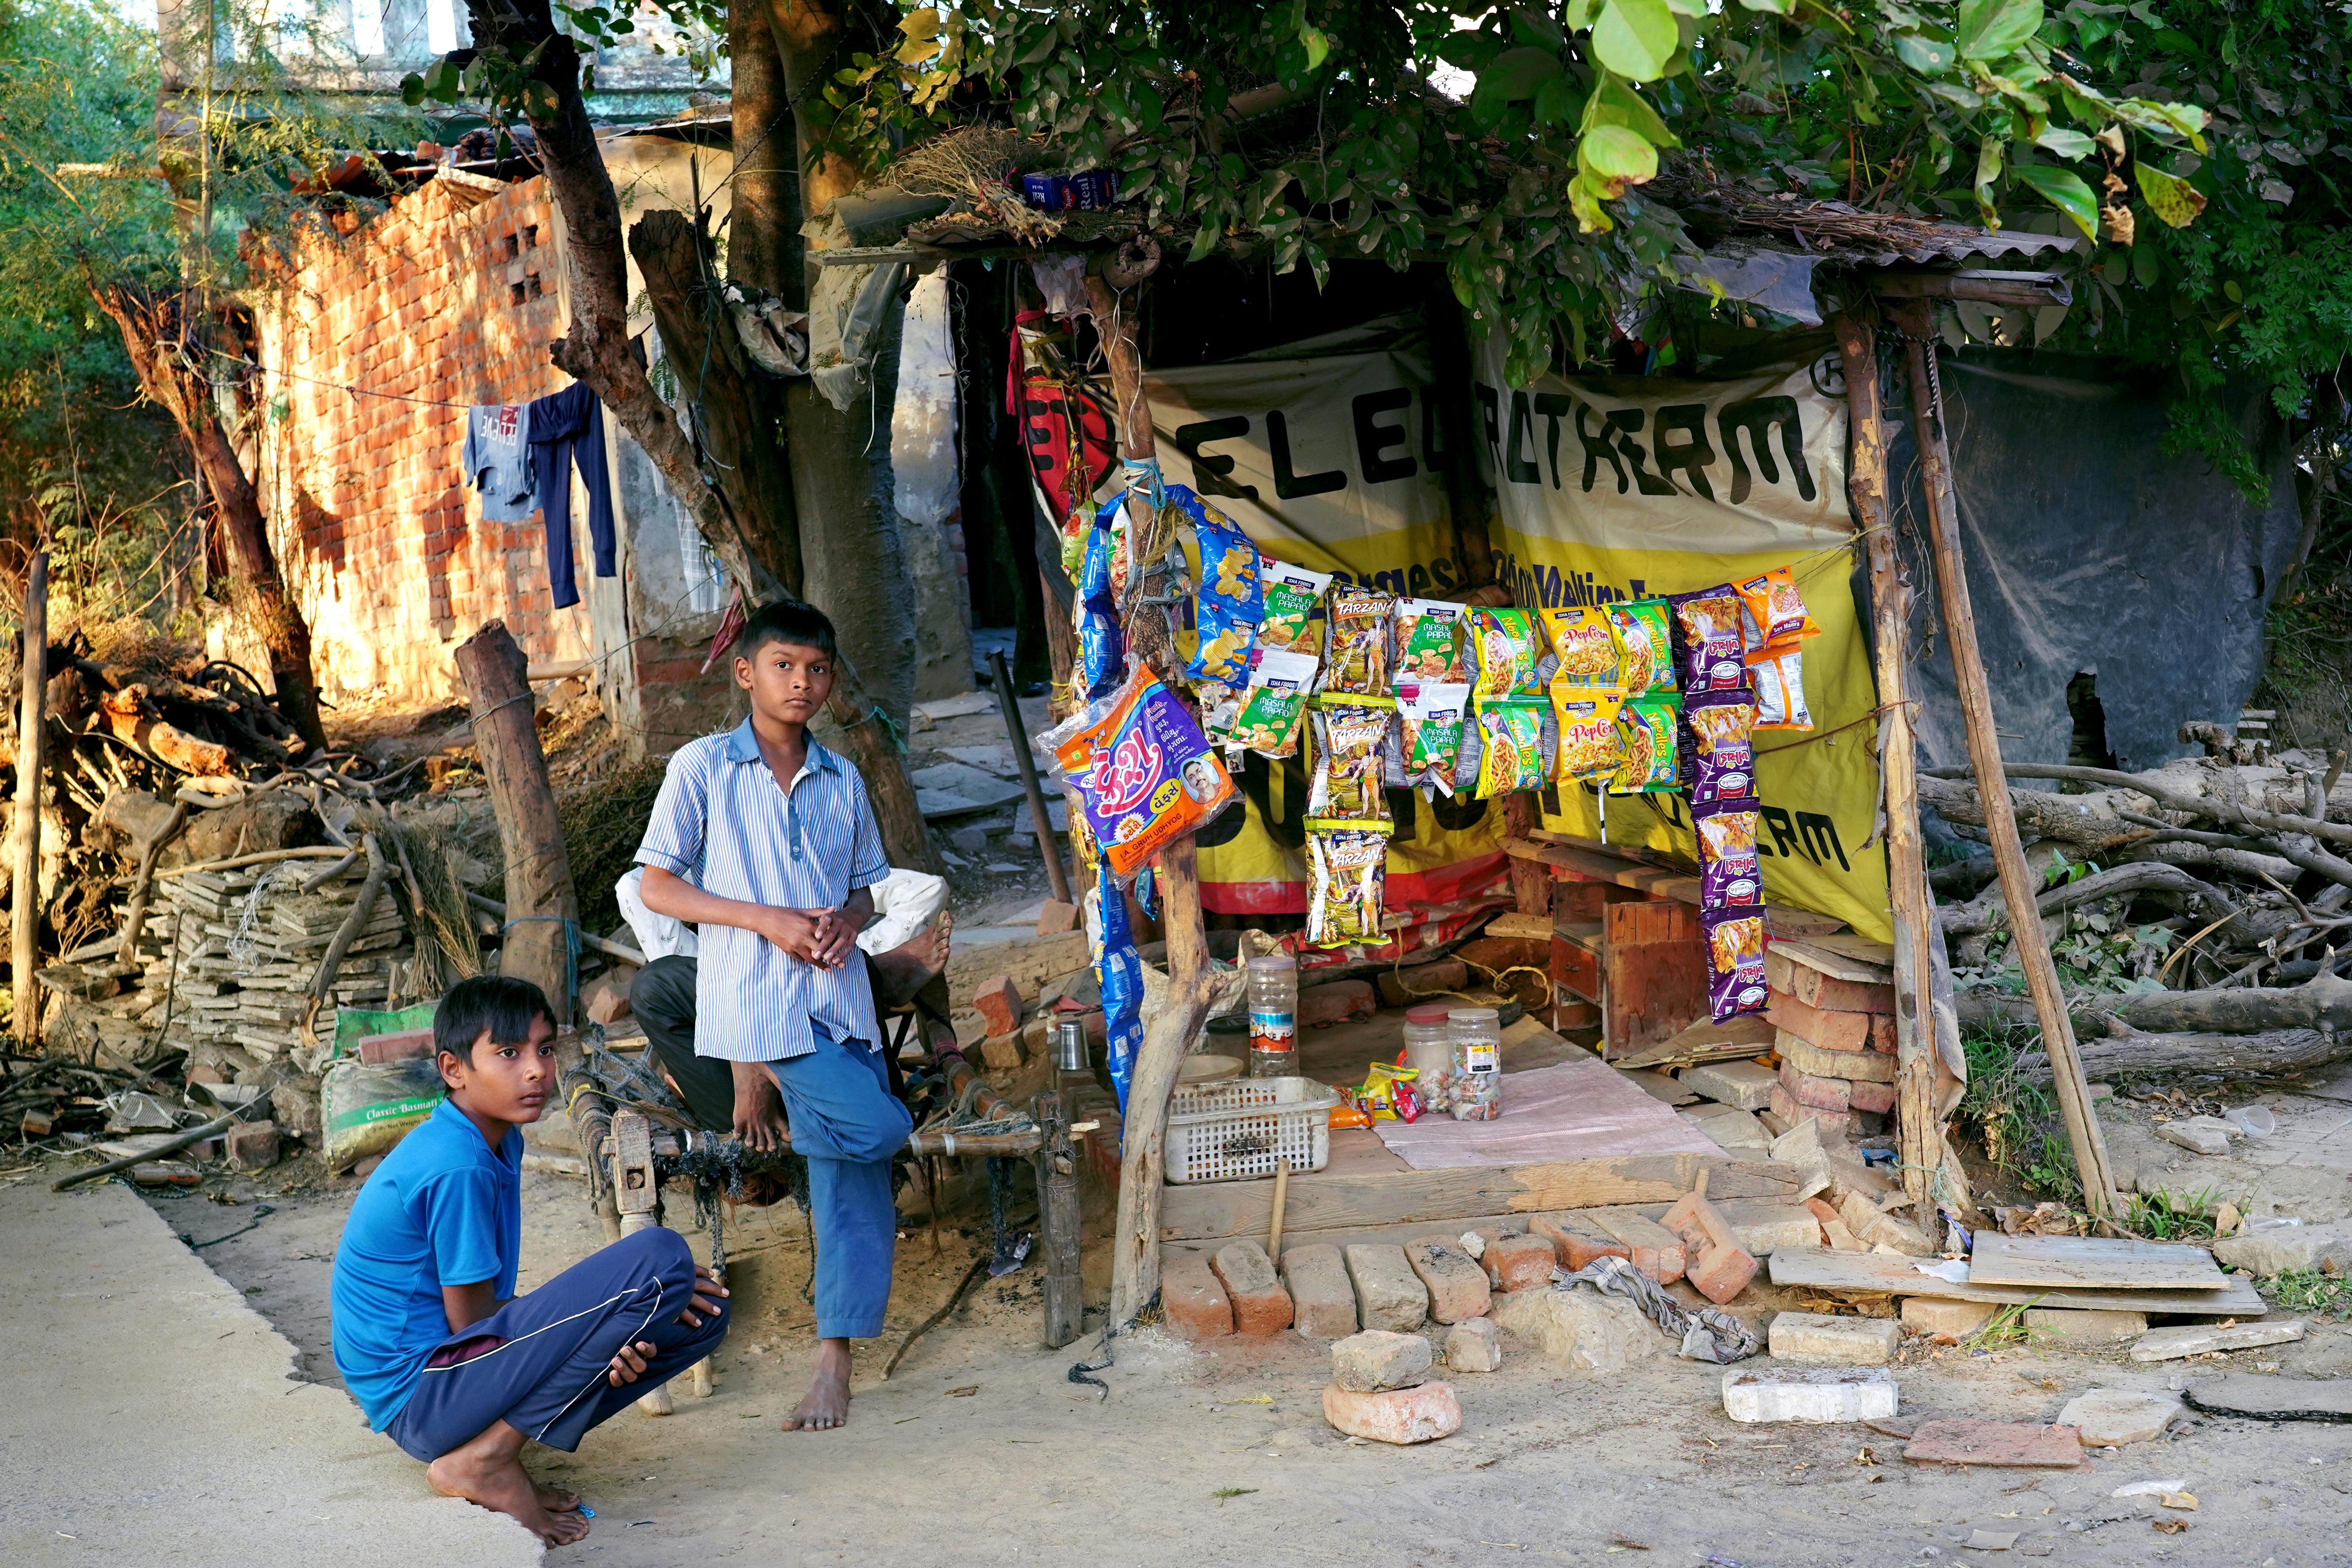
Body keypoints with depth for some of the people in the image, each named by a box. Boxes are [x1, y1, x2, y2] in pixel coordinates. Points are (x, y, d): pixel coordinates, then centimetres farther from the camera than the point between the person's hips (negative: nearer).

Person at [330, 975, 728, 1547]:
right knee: (660, 1259, -22)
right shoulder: (456, 1168, -20)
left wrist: (602, 1331, -7)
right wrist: (627, 1304, -7)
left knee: (703, 1312, 6)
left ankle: (494, 1447, 3)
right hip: (420, 1393, -10)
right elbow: (472, 1319, -15)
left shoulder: (499, 1141, 10)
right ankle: (485, 1462, -14)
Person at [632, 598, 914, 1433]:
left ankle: (834, 1364, 5)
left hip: (838, 998, 5)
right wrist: (767, 919, -13)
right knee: (877, 1129, -17)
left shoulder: (842, 782, 14)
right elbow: (656, 888, -2)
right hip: (755, 1000, -5)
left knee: (852, 1181, -1)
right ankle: (760, 1083, 10)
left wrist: (846, 921, -4)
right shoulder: (702, 768, -1)